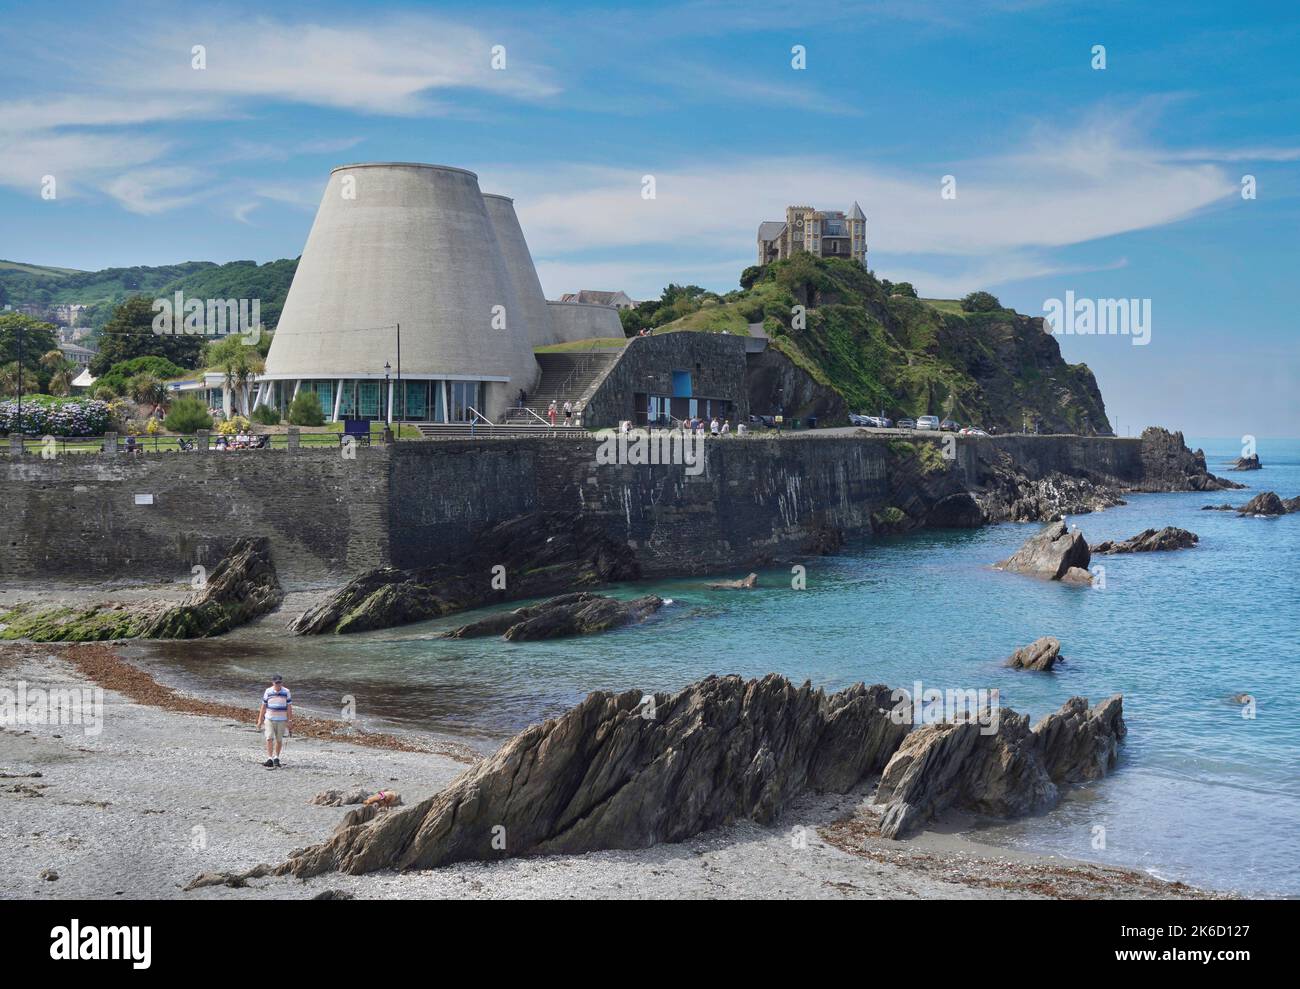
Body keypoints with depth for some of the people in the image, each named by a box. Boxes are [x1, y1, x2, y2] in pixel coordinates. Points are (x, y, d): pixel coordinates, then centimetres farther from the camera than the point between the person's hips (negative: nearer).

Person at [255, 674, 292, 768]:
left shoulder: (286, 692, -2)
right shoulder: (268, 692, -1)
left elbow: (289, 707, 1)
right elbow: (263, 706, 6)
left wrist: (290, 721, -2)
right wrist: (260, 720, 5)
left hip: (281, 720, 0)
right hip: (269, 719, 0)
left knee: (279, 740, 7)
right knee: (269, 738, -11)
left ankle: (276, 758, 23)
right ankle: (269, 759, -13)